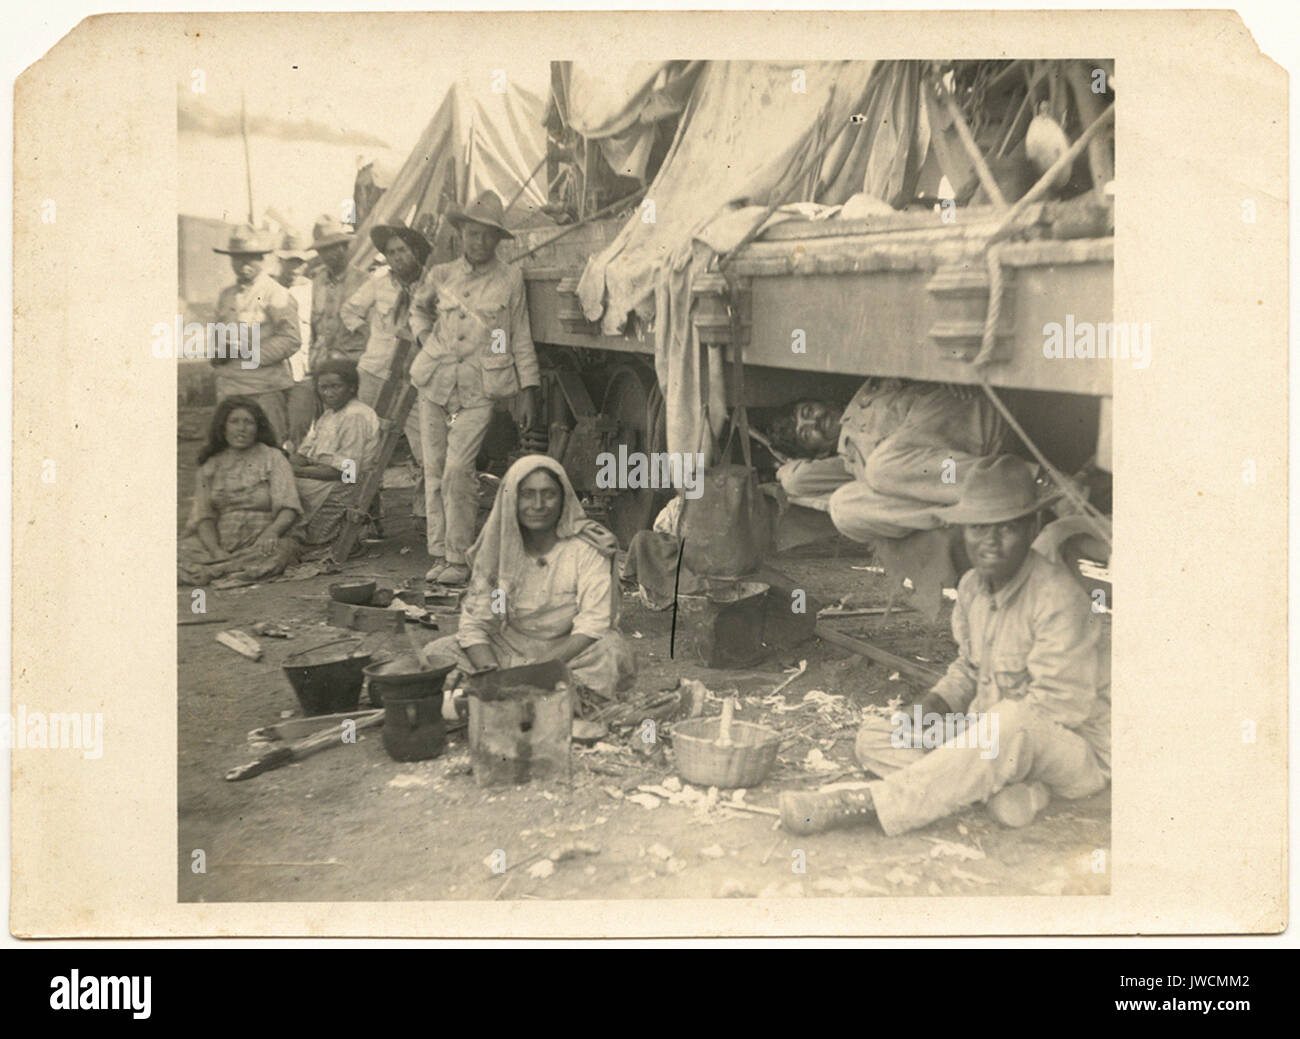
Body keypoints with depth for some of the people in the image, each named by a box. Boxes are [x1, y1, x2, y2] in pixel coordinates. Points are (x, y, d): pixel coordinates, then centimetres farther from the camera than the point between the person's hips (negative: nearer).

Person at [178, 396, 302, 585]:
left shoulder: (272, 458, 7)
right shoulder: (211, 465, 14)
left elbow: (289, 508, -4)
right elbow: (204, 515, 5)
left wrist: (272, 531, -26)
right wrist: (215, 550, -14)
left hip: (261, 543, -1)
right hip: (220, 543, 1)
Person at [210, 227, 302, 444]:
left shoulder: (275, 294, -3)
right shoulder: (226, 295, 17)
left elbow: (290, 339, -9)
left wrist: (251, 352, -16)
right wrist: (217, 354, 3)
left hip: (265, 389, -6)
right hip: (228, 389, 6)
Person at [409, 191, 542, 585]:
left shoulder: (510, 280, 1)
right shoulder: (440, 276, 8)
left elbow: (521, 340, 6)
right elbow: (418, 308, 30)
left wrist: (528, 393, 3)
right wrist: (424, 338, 12)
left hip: (478, 389, -4)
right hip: (435, 382, 4)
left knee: (457, 469, -13)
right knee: (433, 468, 4)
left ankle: (459, 559, -3)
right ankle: (439, 553, 14)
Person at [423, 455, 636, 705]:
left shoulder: (588, 549, -9)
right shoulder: (496, 548, -1)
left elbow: (593, 624, -17)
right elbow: (474, 623, -4)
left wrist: (539, 667, -31)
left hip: (571, 652, -3)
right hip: (509, 648, 3)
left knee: (611, 652, -34)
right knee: (436, 653, -18)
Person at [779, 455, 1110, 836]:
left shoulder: (1057, 598, -21)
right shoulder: (972, 587, 2)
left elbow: (1059, 704, -24)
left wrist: (960, 730, -23)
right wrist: (931, 706, -6)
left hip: (1080, 750, -8)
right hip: (998, 737, 8)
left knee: (1017, 722, -43)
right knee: (873, 740, -6)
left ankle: (863, 805, -40)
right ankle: (1009, 791, -24)